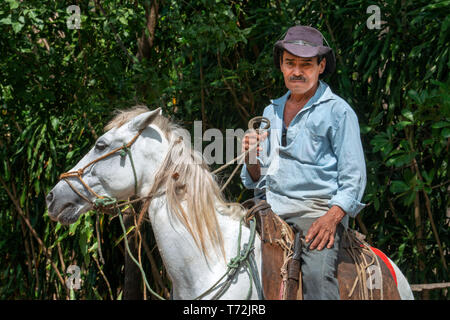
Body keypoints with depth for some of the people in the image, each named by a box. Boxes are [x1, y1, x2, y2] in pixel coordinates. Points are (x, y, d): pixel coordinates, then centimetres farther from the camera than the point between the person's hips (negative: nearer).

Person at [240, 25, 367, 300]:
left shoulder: (338, 111, 4)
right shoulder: (271, 112, 20)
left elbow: (353, 177, -2)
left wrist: (331, 218, -18)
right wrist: (251, 158, 0)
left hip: (318, 210, -5)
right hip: (270, 209, 6)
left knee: (317, 273, -30)